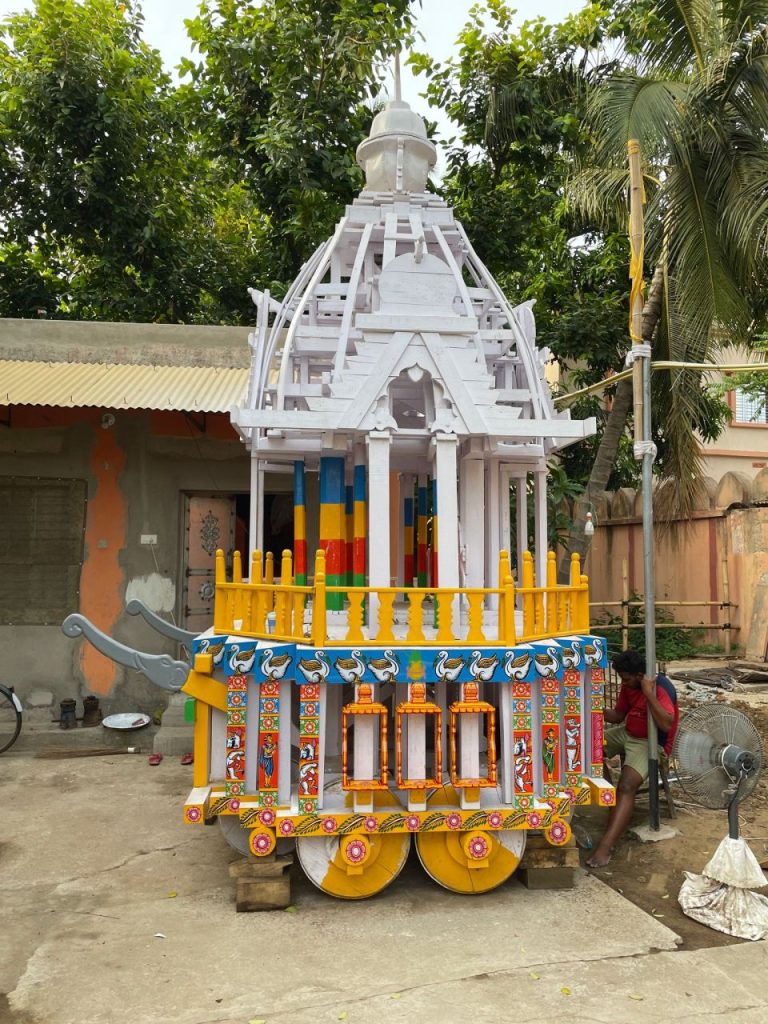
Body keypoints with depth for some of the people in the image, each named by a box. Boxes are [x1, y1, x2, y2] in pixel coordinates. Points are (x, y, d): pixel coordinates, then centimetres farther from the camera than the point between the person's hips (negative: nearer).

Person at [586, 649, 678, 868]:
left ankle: (605, 847, -38)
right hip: (626, 733, 9)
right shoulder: (629, 686, 2)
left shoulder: (659, 689, -22)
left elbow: (667, 725, -35)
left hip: (650, 742, -9)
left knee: (626, 787, -28)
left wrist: (649, 694, -35)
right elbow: (618, 716, 11)